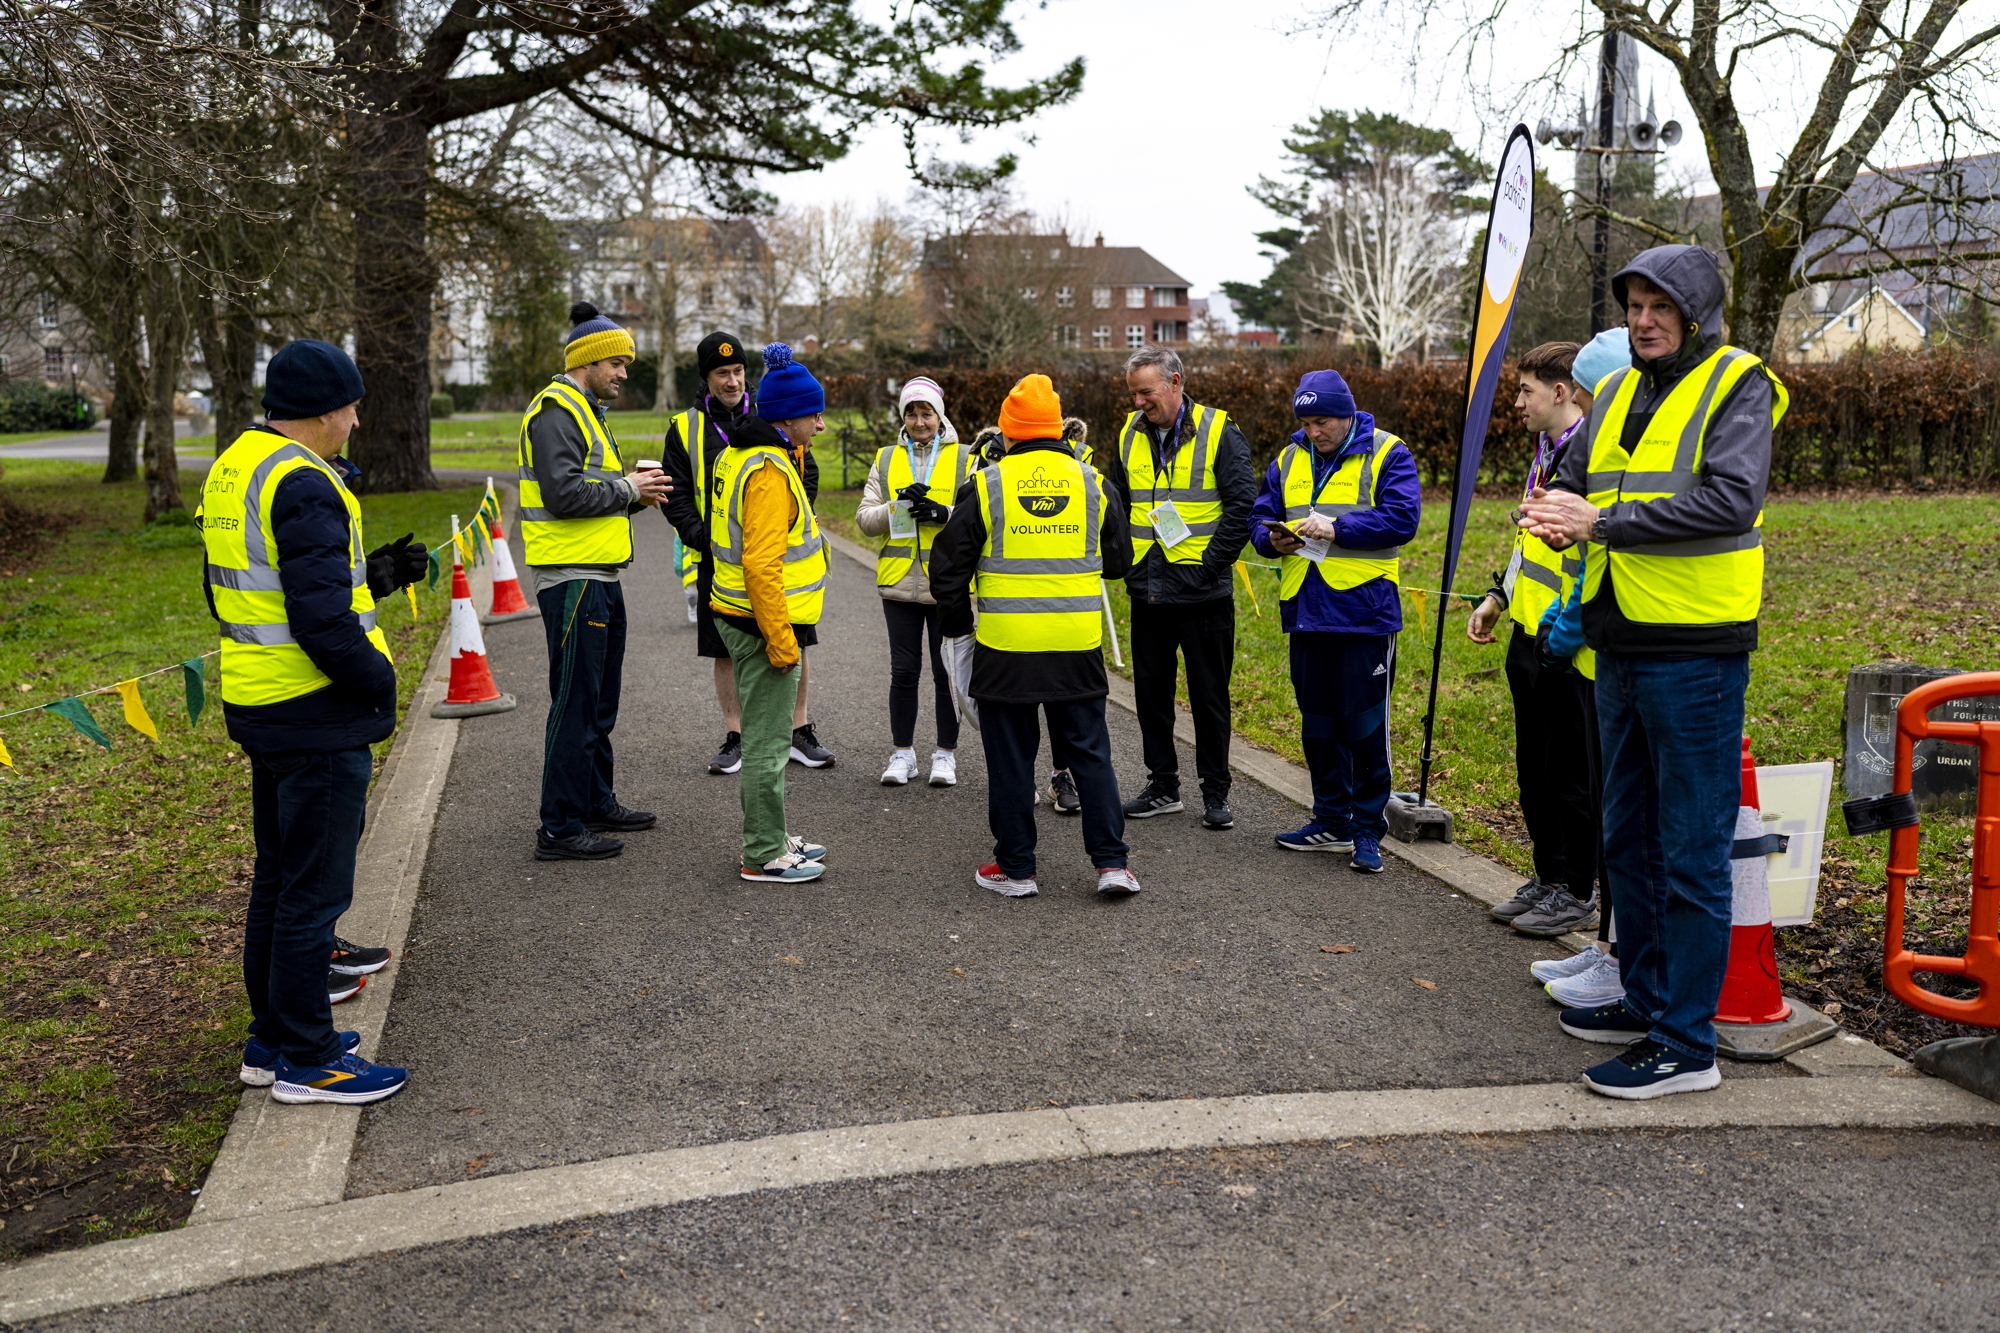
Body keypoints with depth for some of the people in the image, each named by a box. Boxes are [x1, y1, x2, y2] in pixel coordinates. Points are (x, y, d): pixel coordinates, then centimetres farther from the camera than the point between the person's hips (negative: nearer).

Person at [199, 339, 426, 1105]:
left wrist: (368, 578, 15)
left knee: (278, 877, 19)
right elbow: (320, 617, -26)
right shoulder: (302, 484, -20)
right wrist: (378, 679, -11)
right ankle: (306, 1061, 11)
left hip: (258, 701, 10)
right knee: (314, 887, 0)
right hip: (317, 712, -10)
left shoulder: (232, 470, 12)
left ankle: (272, 1040, 30)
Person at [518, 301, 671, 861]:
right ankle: (559, 829, -1)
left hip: (598, 577, 11)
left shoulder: (585, 411, 21)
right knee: (575, 703, -7)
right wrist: (627, 489, -12)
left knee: (600, 701, 18)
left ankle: (596, 803, 30)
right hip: (572, 578, -11)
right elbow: (563, 495, -22)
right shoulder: (556, 411, -12)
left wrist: (634, 493, 8)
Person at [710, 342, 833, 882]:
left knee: (765, 736, 18)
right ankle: (764, 856, 6)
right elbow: (761, 564, -25)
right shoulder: (770, 472, -20)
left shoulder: (738, 456, 13)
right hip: (765, 623, -11)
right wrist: (780, 638, -23)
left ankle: (770, 838, 29)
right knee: (768, 742, -3)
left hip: (742, 618, 11)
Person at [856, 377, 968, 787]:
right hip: (900, 581, 2)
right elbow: (864, 518, 3)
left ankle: (946, 754, 17)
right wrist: (899, 506, -15)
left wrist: (945, 514, -19)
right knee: (904, 671, 6)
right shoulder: (886, 460, 10)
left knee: (947, 671, 5)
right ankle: (902, 754, 18)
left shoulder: (964, 459, 3)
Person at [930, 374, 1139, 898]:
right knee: (1090, 752, 11)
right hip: (1078, 645, 2)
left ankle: (1015, 868, 15)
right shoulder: (1092, 482, 3)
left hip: (1006, 648, -2)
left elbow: (948, 565, -1)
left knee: (1011, 758, 8)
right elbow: (1120, 561, 13)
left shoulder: (987, 485, -4)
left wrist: (957, 624, 12)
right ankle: (1111, 863, 11)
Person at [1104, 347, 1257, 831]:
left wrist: (1213, 561, -13)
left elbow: (1243, 505, -9)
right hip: (1147, 590, 5)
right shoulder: (1130, 434, 8)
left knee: (1209, 695, 4)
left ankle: (1215, 792, 15)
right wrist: (1124, 558, 7)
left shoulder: (1218, 432, -7)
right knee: (1151, 689, 12)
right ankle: (1163, 785, 24)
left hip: (1202, 592, -5)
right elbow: (1115, 502, 19)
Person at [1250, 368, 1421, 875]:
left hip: (1364, 610, -6)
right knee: (1317, 722, 13)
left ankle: (1368, 831, 9)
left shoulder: (1386, 454, -3)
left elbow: (1401, 518, -14)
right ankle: (1331, 822, 25)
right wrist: (1273, 538, -6)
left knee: (1365, 724, -2)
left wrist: (1335, 529, -20)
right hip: (1305, 611, 6)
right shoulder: (1288, 460, 14)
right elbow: (1261, 516, 16)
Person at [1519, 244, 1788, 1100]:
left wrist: (1603, 522, -21)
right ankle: (1646, 1000, 32)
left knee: (1691, 852, -3)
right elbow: (1576, 477, 17)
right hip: (1621, 646, 8)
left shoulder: (1737, 385, -8)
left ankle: (1687, 1044, 5)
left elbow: (1731, 499, -21)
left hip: (1696, 650, -8)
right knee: (1628, 840, 17)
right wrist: (1555, 508, -7)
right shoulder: (1617, 392, 15)